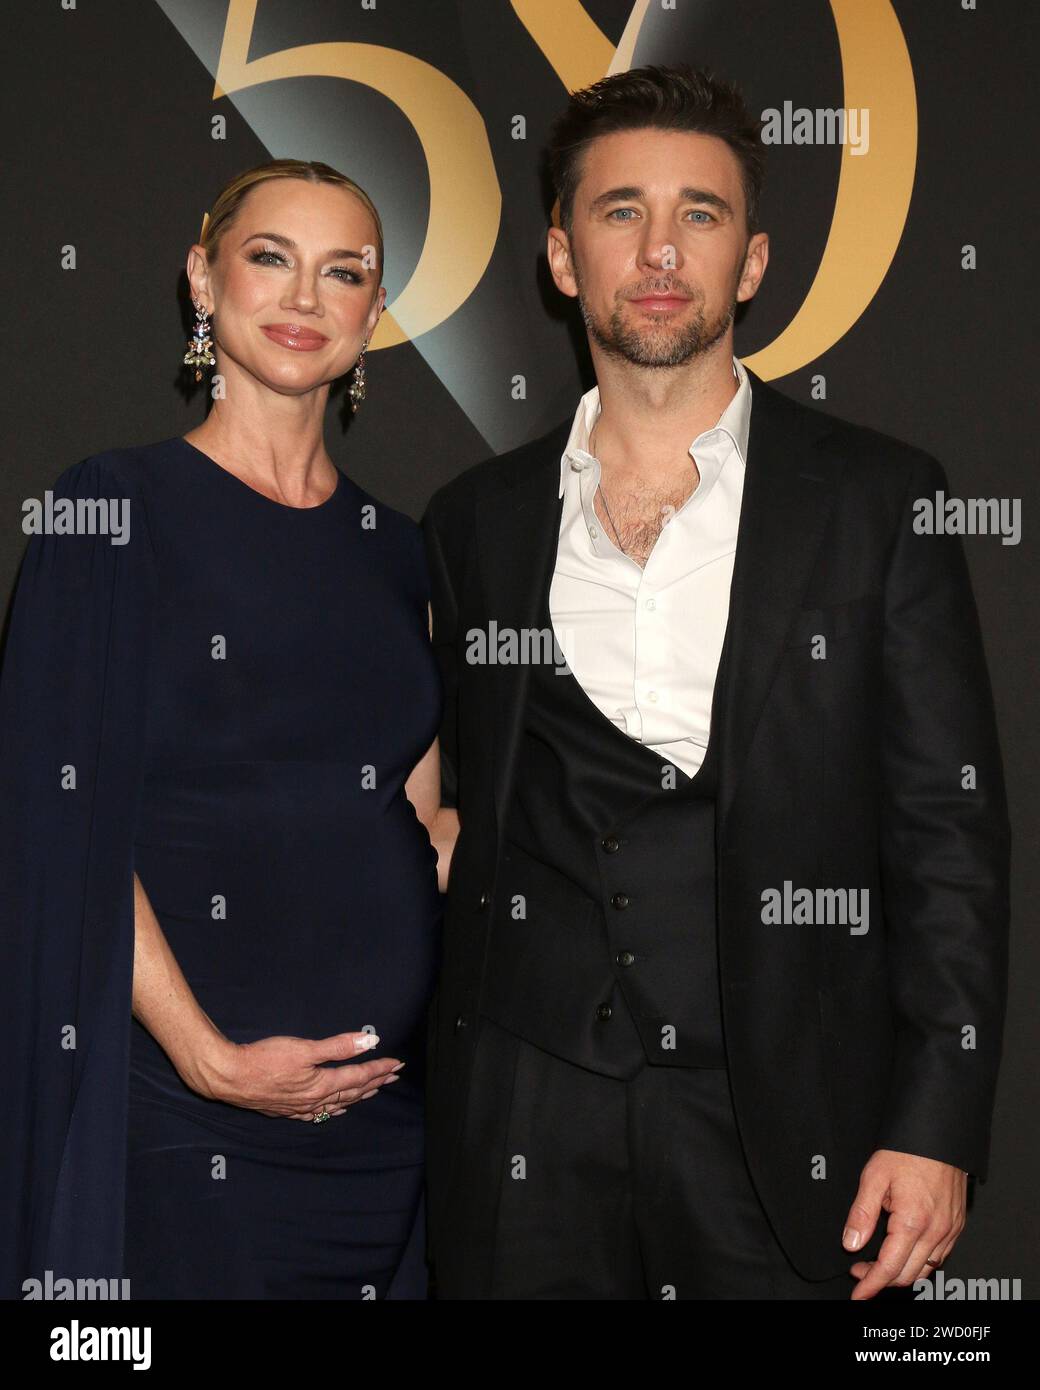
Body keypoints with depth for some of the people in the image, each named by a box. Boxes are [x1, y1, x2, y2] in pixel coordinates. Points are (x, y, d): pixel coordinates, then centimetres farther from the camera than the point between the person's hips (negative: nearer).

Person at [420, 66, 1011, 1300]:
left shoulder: (879, 500, 0)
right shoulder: (476, 522, 8)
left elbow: (949, 828, -3)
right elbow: (465, 806, 13)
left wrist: (937, 1127, -9)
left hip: (788, 1122, -2)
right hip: (523, 1127, 2)